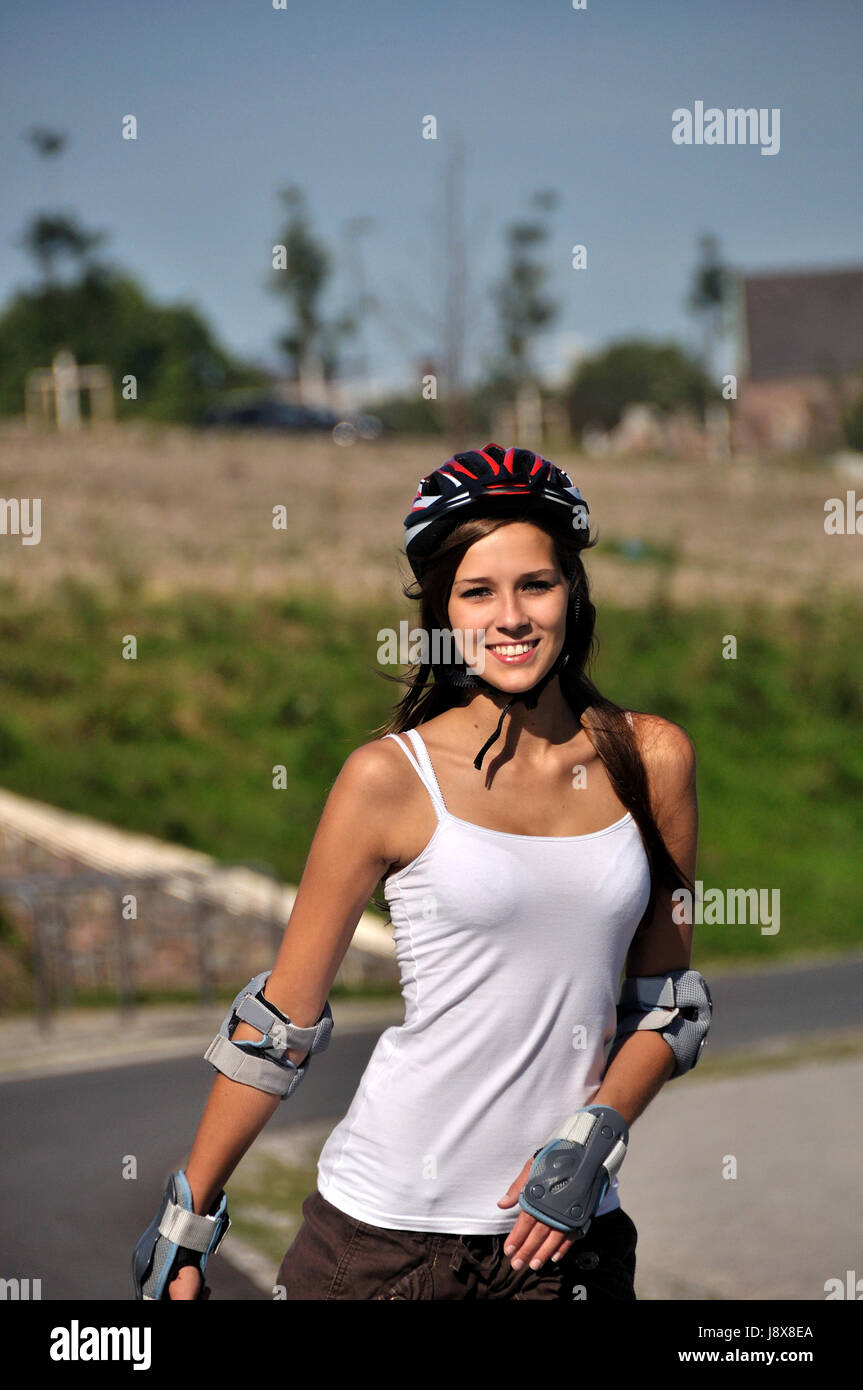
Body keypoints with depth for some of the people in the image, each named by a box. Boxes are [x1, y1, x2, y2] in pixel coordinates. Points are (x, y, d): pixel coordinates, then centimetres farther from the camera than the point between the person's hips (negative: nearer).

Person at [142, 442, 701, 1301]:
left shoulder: (652, 760, 3)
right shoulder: (393, 778, -6)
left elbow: (667, 997, 10)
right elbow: (286, 1012, -1)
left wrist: (595, 1135, -6)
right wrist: (186, 1221, -1)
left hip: (563, 1231, 3)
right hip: (385, 1228, -2)